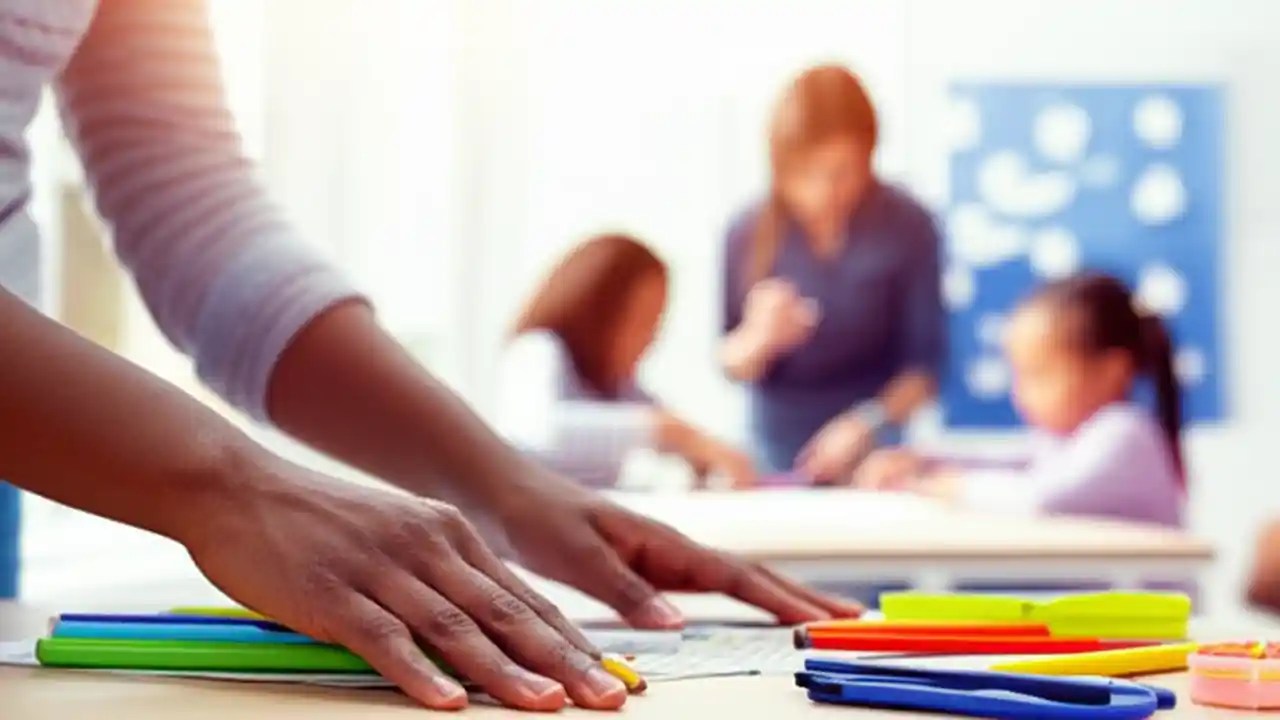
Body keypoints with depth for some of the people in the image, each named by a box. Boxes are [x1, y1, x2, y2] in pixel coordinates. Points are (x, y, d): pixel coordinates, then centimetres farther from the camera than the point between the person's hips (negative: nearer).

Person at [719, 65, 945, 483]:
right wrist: (758, 339, -24)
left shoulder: (907, 228, -11)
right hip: (775, 448, 1)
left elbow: (924, 362, -8)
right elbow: (730, 365, -3)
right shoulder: (750, 233, -8)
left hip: (874, 448, -1)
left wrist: (868, 425, -22)